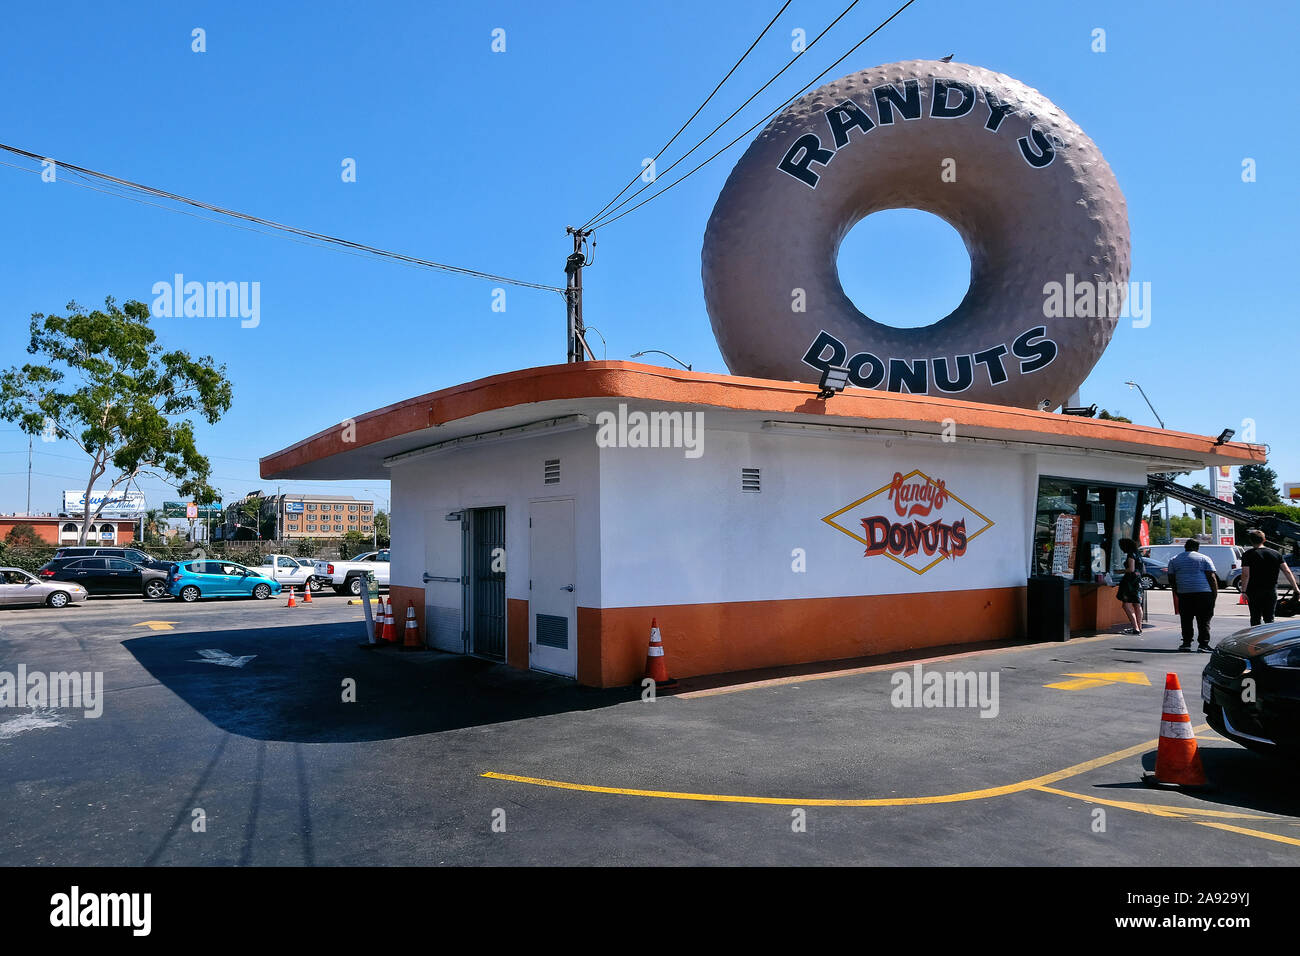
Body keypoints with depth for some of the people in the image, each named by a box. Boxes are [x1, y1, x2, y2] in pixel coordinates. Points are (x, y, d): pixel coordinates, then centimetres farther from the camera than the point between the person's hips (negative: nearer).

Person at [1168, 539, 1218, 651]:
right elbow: (1212, 577, -3)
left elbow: (1171, 579, 10)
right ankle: (1203, 644, -2)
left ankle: (1186, 643, 6)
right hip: (1204, 593, -2)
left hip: (1184, 594, 2)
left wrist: (1176, 591, 20)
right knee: (1204, 621, 1)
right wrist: (1215, 592, 1)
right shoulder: (1204, 559, 4)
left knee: (1186, 620, 8)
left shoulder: (1174, 560, 12)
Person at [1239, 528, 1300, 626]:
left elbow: (1245, 575, -14)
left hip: (1254, 592, -3)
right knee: (1269, 619, 9)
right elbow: (1287, 572, 2)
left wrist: (1243, 591, -11)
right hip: (1271, 591, 3)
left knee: (1255, 619, 7)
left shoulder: (1248, 555, -7)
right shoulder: (1275, 554, 5)